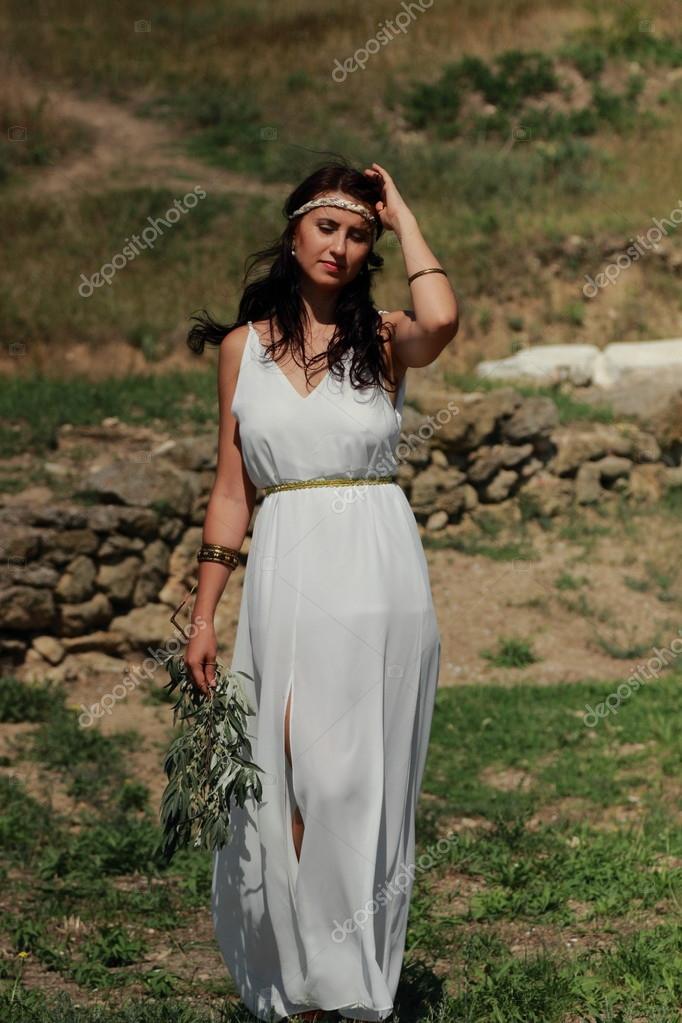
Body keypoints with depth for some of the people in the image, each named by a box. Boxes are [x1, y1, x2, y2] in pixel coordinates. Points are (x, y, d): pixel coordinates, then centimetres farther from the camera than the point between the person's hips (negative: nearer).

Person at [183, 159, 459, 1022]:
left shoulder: (384, 339, 4)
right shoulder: (245, 345, 10)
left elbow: (440, 319, -22)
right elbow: (231, 489, 10)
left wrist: (404, 218, -6)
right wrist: (203, 615, 6)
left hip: (377, 575, -1)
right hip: (284, 576, 1)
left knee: (358, 784, 0)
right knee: (288, 782, -3)